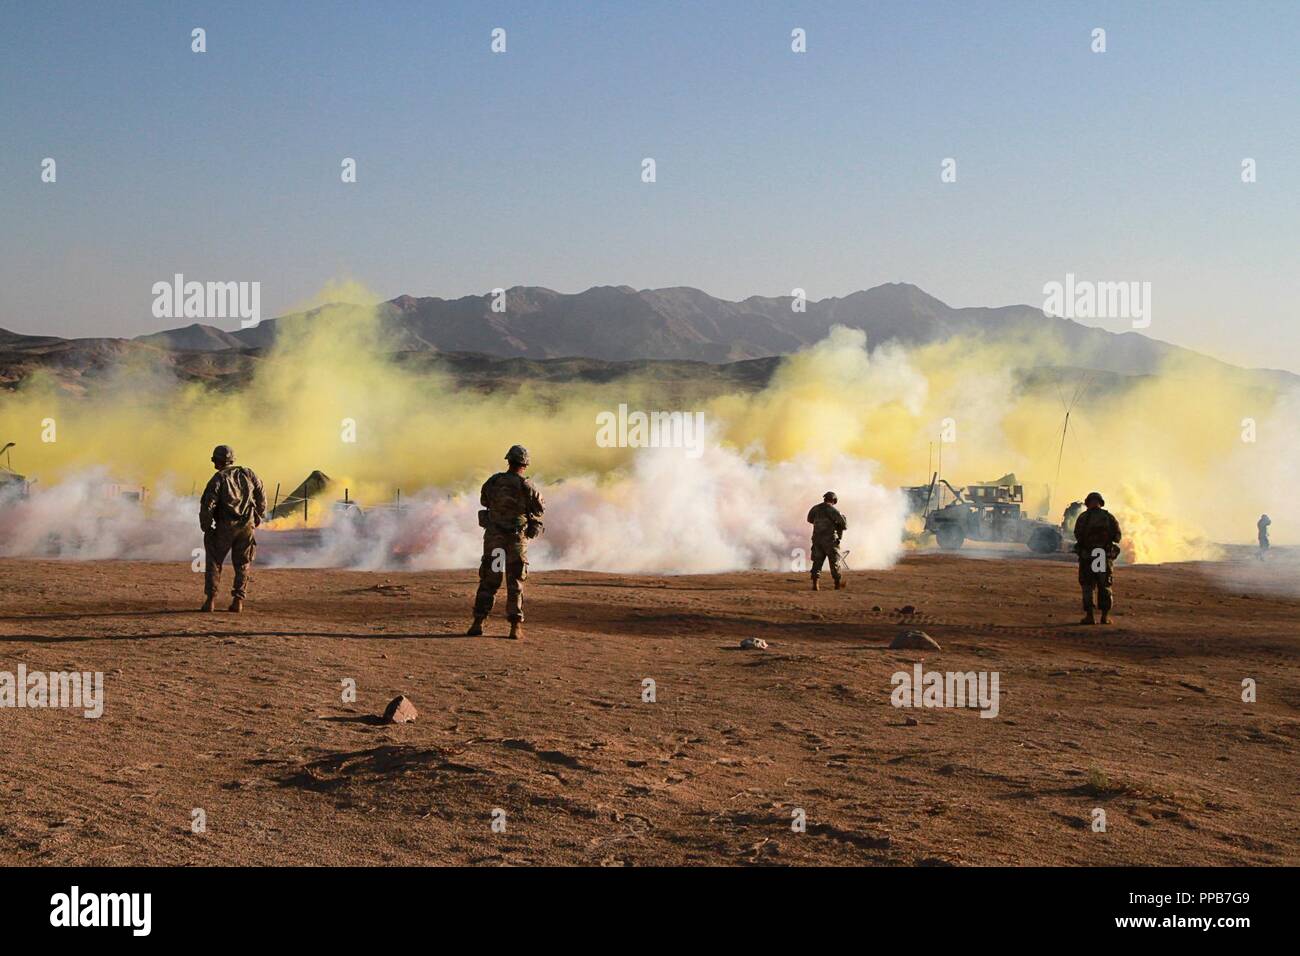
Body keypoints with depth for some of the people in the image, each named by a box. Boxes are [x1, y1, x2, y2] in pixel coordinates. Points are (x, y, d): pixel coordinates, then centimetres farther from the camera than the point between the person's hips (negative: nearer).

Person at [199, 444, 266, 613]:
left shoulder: (219, 478, -5)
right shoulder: (247, 473, 7)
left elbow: (207, 504, -11)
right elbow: (261, 496, 10)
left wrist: (205, 526, 0)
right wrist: (259, 517, 20)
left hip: (225, 526, -3)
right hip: (247, 526, 3)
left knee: (214, 562, 8)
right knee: (242, 564, 11)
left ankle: (211, 599, 1)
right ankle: (238, 601, 4)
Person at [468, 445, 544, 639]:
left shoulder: (493, 481, -4)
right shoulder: (526, 486, -13)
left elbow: (484, 501, 13)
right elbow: (540, 509, 0)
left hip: (493, 538, 2)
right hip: (516, 539, -2)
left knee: (488, 581, 10)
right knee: (515, 584, 7)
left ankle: (478, 623, 6)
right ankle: (516, 626, 4)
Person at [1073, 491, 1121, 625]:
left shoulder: (1082, 518, -6)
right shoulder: (1109, 517, 0)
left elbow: (1077, 536, -2)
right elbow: (1117, 537, 1)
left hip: (1087, 557, -1)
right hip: (1105, 558, 2)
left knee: (1087, 587, 6)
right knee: (1105, 587, 11)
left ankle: (1089, 616, 0)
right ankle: (1105, 616, 8)